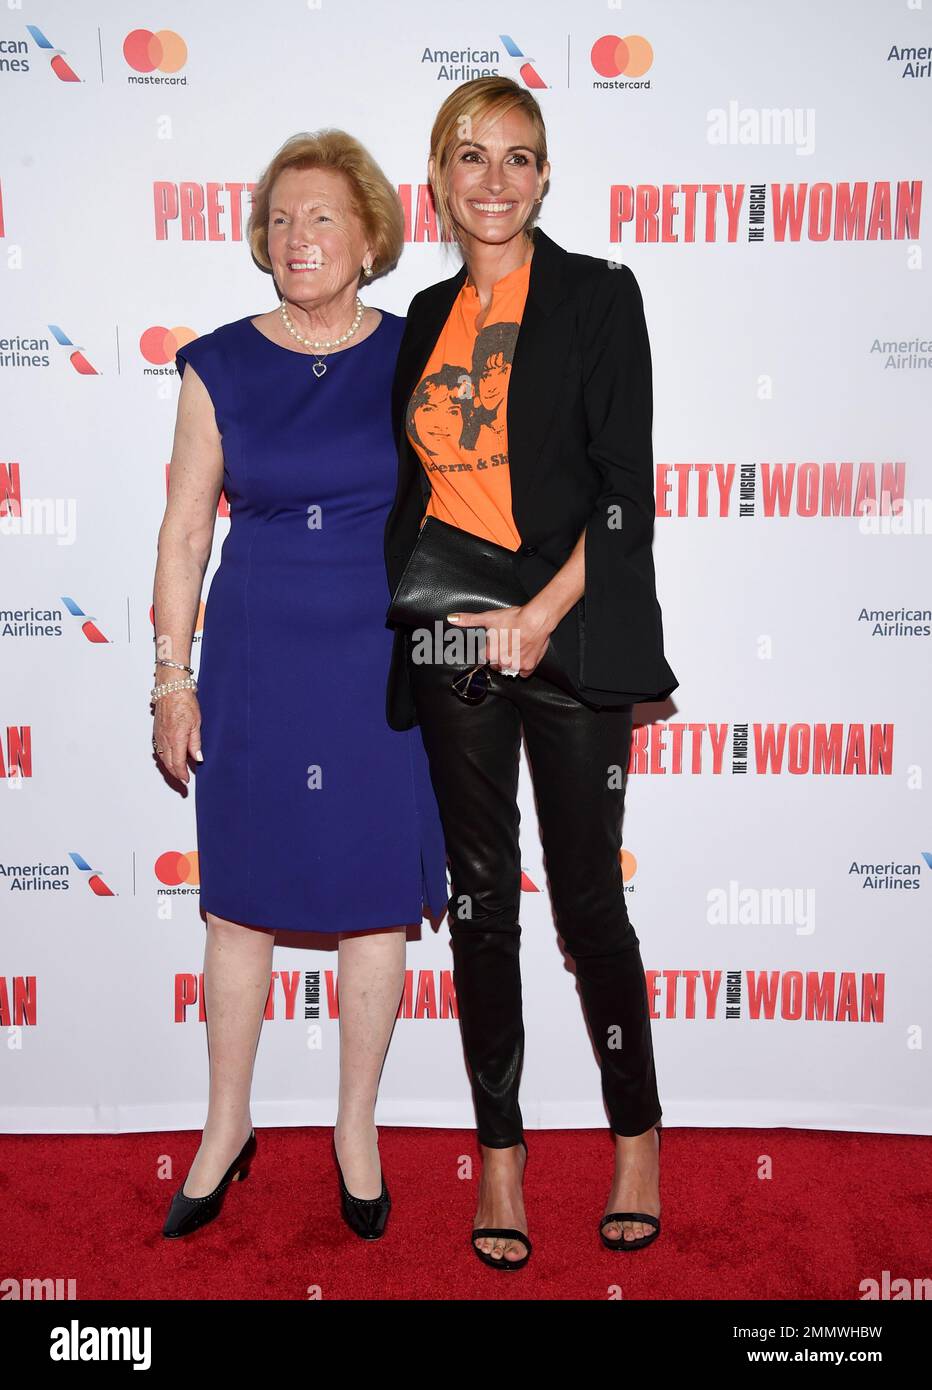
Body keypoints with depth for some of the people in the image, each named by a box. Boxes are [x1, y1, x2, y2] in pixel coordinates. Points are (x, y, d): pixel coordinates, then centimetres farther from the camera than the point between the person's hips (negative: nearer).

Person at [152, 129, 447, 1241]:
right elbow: (184, 530, 4)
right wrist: (173, 677, 1)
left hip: (385, 659, 0)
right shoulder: (218, 367, 2)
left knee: (376, 898, 8)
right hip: (257, 659, 1)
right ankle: (227, 1127, 31)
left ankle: (356, 1130, 29)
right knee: (243, 901, 9)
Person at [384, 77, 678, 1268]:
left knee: (587, 897, 1)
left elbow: (626, 491, -7)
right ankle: (500, 1149, 23)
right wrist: (408, 613, 8)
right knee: (481, 899, 8)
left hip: (568, 638, -4)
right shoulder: (428, 316, 14)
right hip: (451, 642, 4)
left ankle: (637, 1133, 24)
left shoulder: (599, 296, 1)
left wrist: (542, 614, -17)